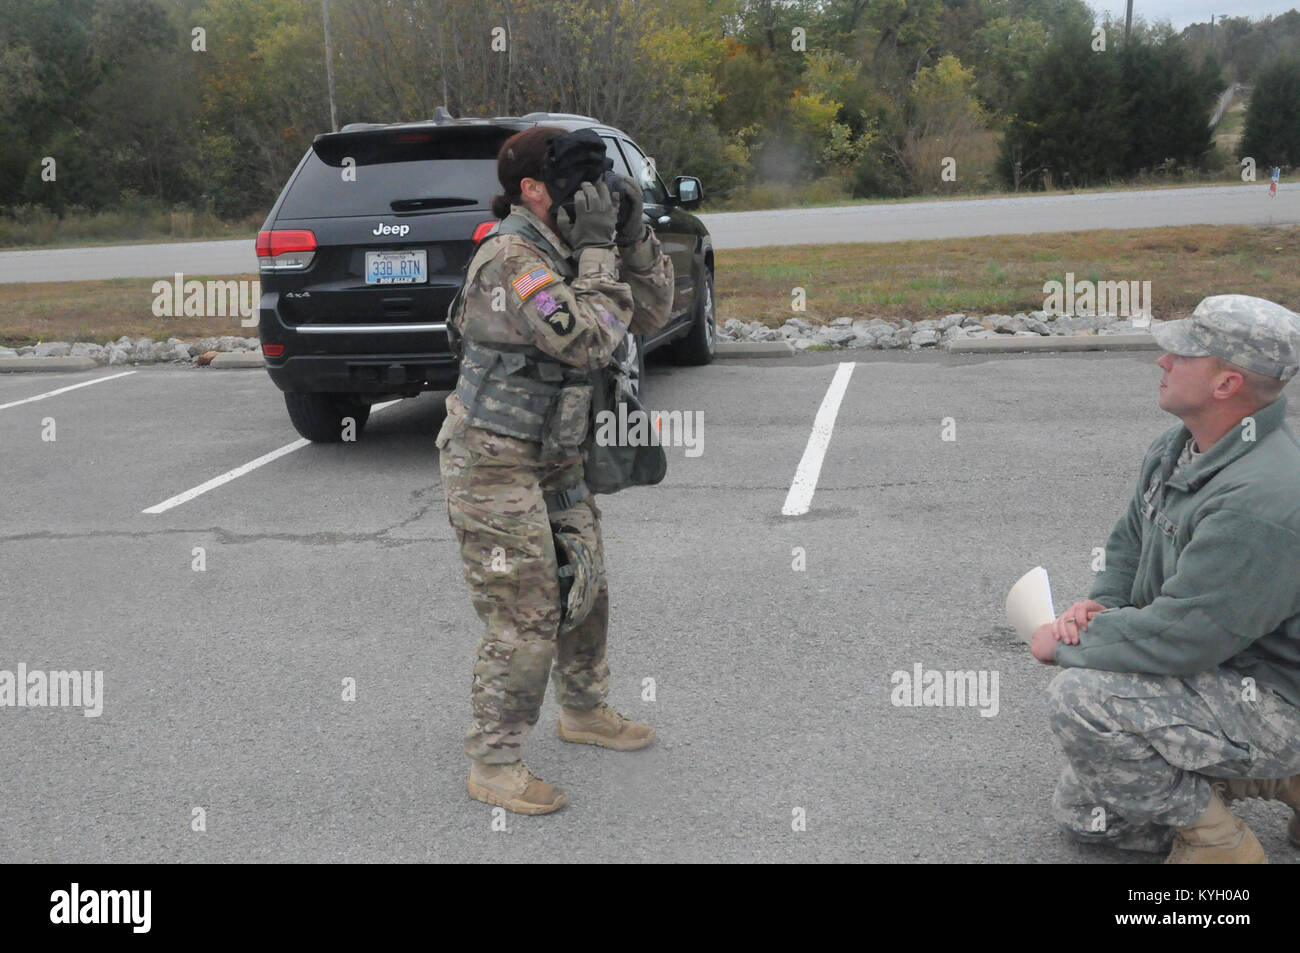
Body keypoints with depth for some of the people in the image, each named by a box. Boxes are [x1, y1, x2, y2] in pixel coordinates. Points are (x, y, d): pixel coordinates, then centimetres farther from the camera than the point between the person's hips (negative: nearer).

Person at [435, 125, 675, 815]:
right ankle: (493, 766, 7)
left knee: (583, 585, 18)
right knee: (526, 616, -7)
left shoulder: (569, 250, 7)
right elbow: (589, 341, -27)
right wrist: (598, 251, -20)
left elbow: (649, 315, 8)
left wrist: (633, 235, -3)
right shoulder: (511, 258, -20)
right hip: (493, 465, -9)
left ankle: (583, 711, 39)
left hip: (552, 460, 9)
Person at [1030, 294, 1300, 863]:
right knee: (1081, 814, 16)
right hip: (1212, 677, 10)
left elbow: (1179, 636, -33)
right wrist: (1101, 607, -7)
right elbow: (1129, 543, 15)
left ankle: (1215, 840, -9)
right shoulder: (1176, 450, 1)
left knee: (1081, 697, -31)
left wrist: (1066, 643, -18)